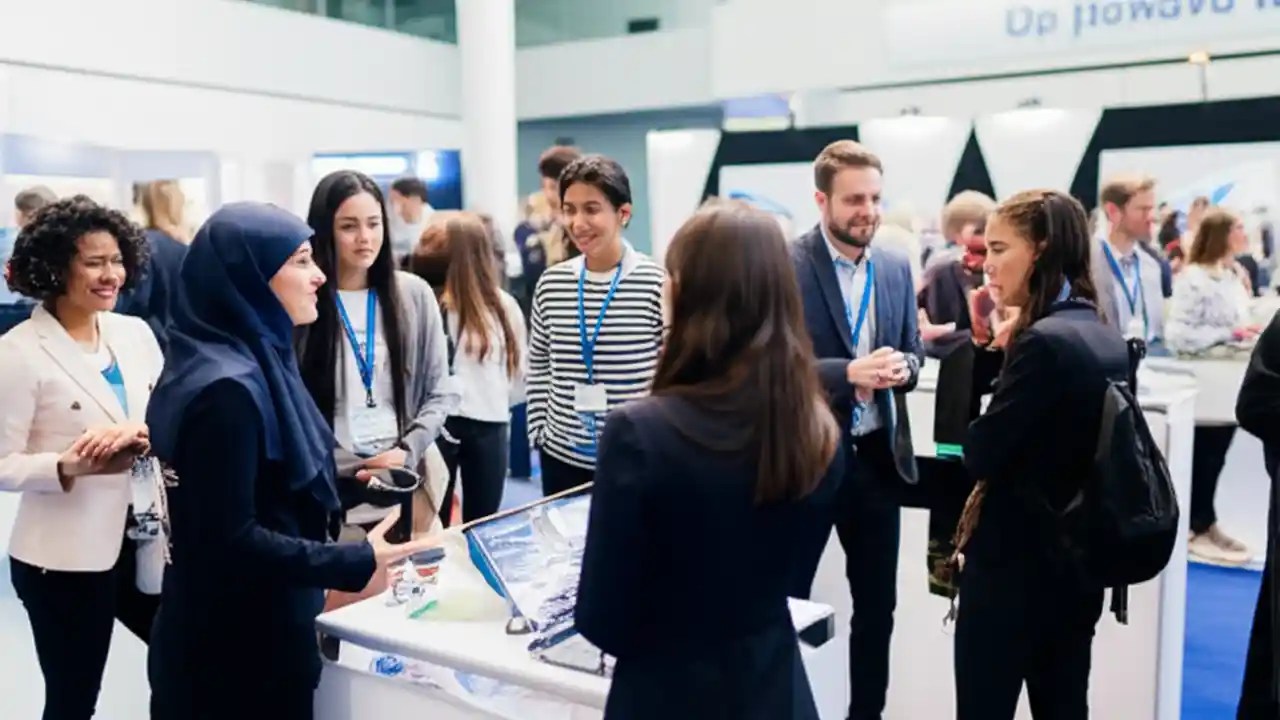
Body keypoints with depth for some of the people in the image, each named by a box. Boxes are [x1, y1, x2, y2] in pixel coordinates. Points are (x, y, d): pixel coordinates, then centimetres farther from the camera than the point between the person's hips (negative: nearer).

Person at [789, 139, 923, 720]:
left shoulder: (896, 267, 6)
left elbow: (913, 351, 11)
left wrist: (902, 368, -13)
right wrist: (850, 372, -28)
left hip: (879, 453, 6)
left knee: (878, 602, 16)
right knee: (786, 598, 9)